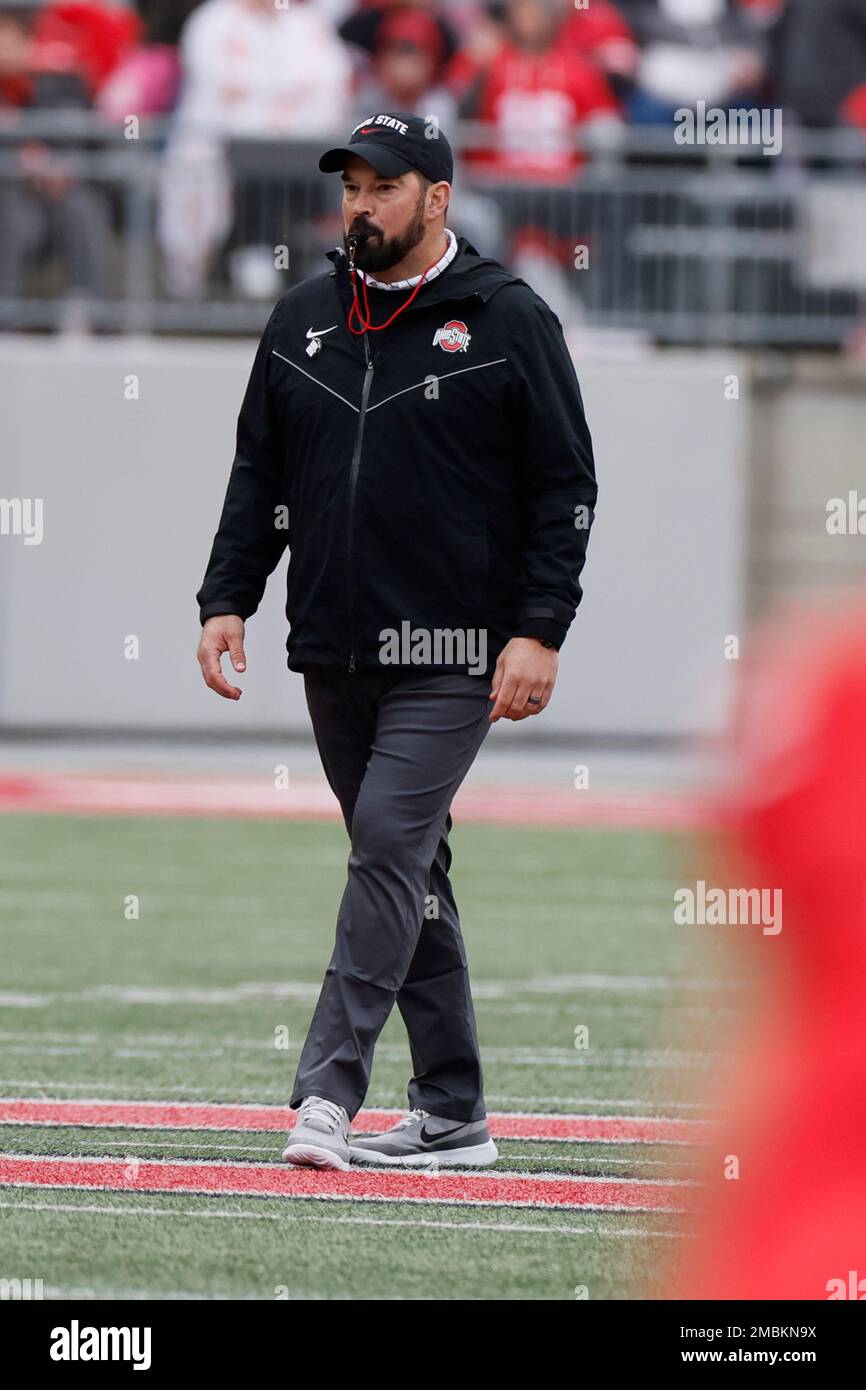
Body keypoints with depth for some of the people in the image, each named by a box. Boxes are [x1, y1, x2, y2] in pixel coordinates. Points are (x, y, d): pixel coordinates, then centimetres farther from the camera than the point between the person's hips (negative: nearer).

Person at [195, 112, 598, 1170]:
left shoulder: (509, 320, -3)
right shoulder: (302, 321, 12)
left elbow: (564, 487, -4)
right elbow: (258, 476, 16)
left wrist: (539, 633, -12)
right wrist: (226, 600, 4)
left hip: (452, 655, -6)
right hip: (333, 649, 6)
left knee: (391, 840, -16)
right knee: (406, 868, 9)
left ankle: (328, 1090, -20)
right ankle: (451, 1112, 13)